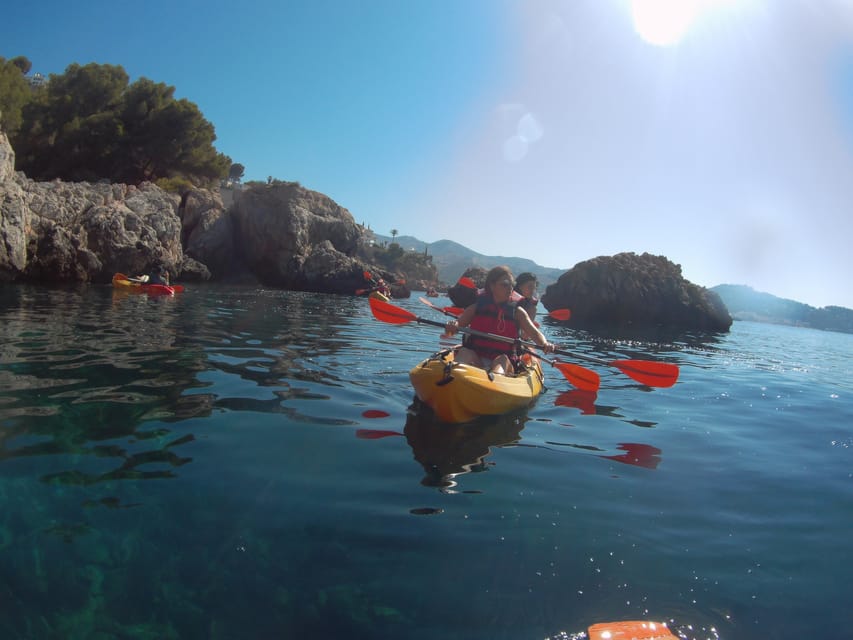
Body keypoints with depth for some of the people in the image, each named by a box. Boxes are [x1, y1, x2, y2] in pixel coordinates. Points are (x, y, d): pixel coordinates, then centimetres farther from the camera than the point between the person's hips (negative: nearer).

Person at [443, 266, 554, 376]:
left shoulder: (517, 312, 10)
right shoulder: (476, 308, 9)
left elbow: (534, 333, -2)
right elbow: (449, 333, 6)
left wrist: (544, 344, -25)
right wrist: (451, 327, -19)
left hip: (505, 363, 0)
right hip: (476, 360, 1)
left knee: (502, 359, -32)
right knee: (464, 352, -29)